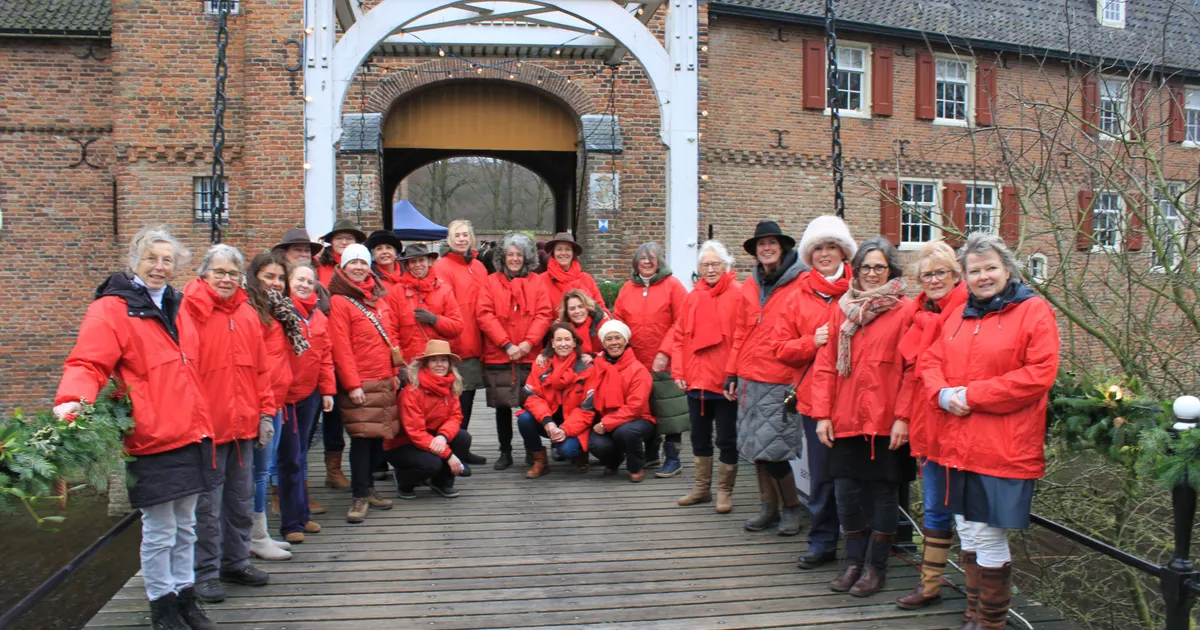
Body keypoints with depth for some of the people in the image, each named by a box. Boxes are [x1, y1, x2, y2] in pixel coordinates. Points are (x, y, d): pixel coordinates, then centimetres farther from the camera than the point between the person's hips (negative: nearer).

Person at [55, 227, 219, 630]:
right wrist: (73, 399, -38)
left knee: (185, 527, 17)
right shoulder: (111, 309, -8)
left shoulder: (174, 308, 14)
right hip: (151, 439, -7)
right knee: (159, 531, 1)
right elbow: (87, 363, -19)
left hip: (190, 434, 7)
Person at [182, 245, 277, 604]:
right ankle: (206, 571, 15)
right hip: (207, 426, -6)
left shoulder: (247, 314, 10)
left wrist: (265, 412, 9)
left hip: (245, 425, 6)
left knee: (242, 500, 16)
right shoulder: (190, 311, -9)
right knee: (208, 505, 2)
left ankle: (236, 562, 30)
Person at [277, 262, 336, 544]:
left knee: (300, 457, 15)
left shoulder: (318, 317, 12)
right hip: (284, 393, -6)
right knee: (290, 459, -2)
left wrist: (327, 389, 11)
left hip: (309, 394, 6)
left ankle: (301, 514, 25)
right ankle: (293, 523, 5)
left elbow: (325, 355, 15)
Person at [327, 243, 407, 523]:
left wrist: (395, 371, 14)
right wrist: (352, 384, -16)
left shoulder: (378, 298, 16)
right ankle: (359, 497, -2)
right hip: (360, 384, -7)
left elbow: (391, 335, 21)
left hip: (385, 381, 7)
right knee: (362, 437, -8)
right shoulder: (339, 302, -5)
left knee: (378, 435, 10)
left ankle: (368, 487, 22)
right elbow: (341, 347, -11)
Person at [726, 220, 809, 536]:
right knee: (755, 446, 9)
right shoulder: (751, 285, 12)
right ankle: (769, 507, 23)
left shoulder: (802, 284, -6)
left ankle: (791, 508, 11)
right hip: (750, 378, 6)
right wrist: (731, 373, 13)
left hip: (781, 380, -6)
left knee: (771, 448, -8)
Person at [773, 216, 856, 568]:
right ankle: (822, 543, 21)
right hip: (814, 397, 3)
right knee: (821, 475, 9)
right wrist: (814, 341, -6)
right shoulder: (800, 297, 10)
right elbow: (782, 348, 9)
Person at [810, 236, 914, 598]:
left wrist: (903, 416, -12)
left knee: (882, 492, 6)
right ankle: (855, 562, 25)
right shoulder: (843, 309, 10)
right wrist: (822, 414, 2)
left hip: (886, 421, -4)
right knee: (846, 491, 8)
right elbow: (825, 366, 8)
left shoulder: (904, 310, -2)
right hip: (846, 419, 4)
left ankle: (875, 567, 20)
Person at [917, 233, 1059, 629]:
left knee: (989, 538, -2)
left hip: (1003, 448, -6)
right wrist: (942, 393, -9)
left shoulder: (1034, 311, -6)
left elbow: (1039, 374, -15)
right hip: (957, 445, 6)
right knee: (967, 534, 14)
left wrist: (971, 394, -16)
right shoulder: (960, 315, 15)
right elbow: (929, 361, 14)